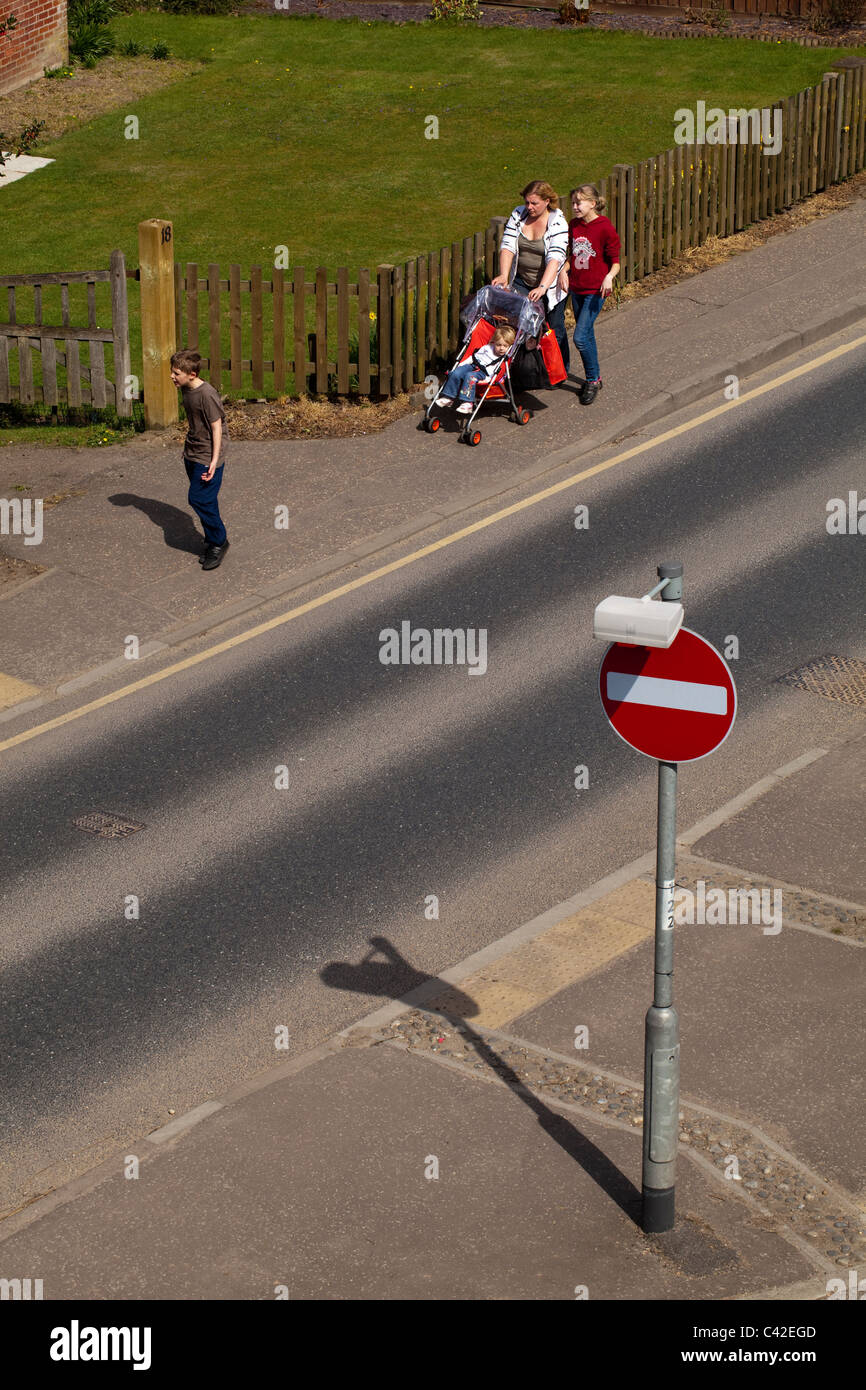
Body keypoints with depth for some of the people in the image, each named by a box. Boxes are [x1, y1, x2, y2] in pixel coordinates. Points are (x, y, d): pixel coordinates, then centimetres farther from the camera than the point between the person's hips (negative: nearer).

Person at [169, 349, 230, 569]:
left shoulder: (207, 394, -22)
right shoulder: (186, 389, 4)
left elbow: (217, 427, -19)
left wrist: (214, 461, -21)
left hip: (207, 458, -8)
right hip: (192, 454, 8)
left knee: (199, 500, -8)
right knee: (206, 501, 13)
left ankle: (218, 541, 8)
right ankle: (213, 542, 23)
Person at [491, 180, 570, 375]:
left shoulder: (557, 222, -19)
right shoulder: (518, 215, -5)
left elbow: (555, 258, -31)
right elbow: (507, 246, -12)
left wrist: (543, 287, -44)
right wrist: (504, 275, -28)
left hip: (551, 282, -4)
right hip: (522, 281, 4)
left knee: (554, 329, 4)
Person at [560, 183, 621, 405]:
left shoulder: (605, 228, -15)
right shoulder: (573, 225, 4)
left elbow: (615, 262, -10)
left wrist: (609, 277, -29)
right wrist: (564, 270, -3)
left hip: (595, 290, -6)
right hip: (576, 288, 6)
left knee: (581, 336, -13)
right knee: (587, 335, 15)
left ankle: (592, 380, 4)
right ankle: (593, 379, 30)